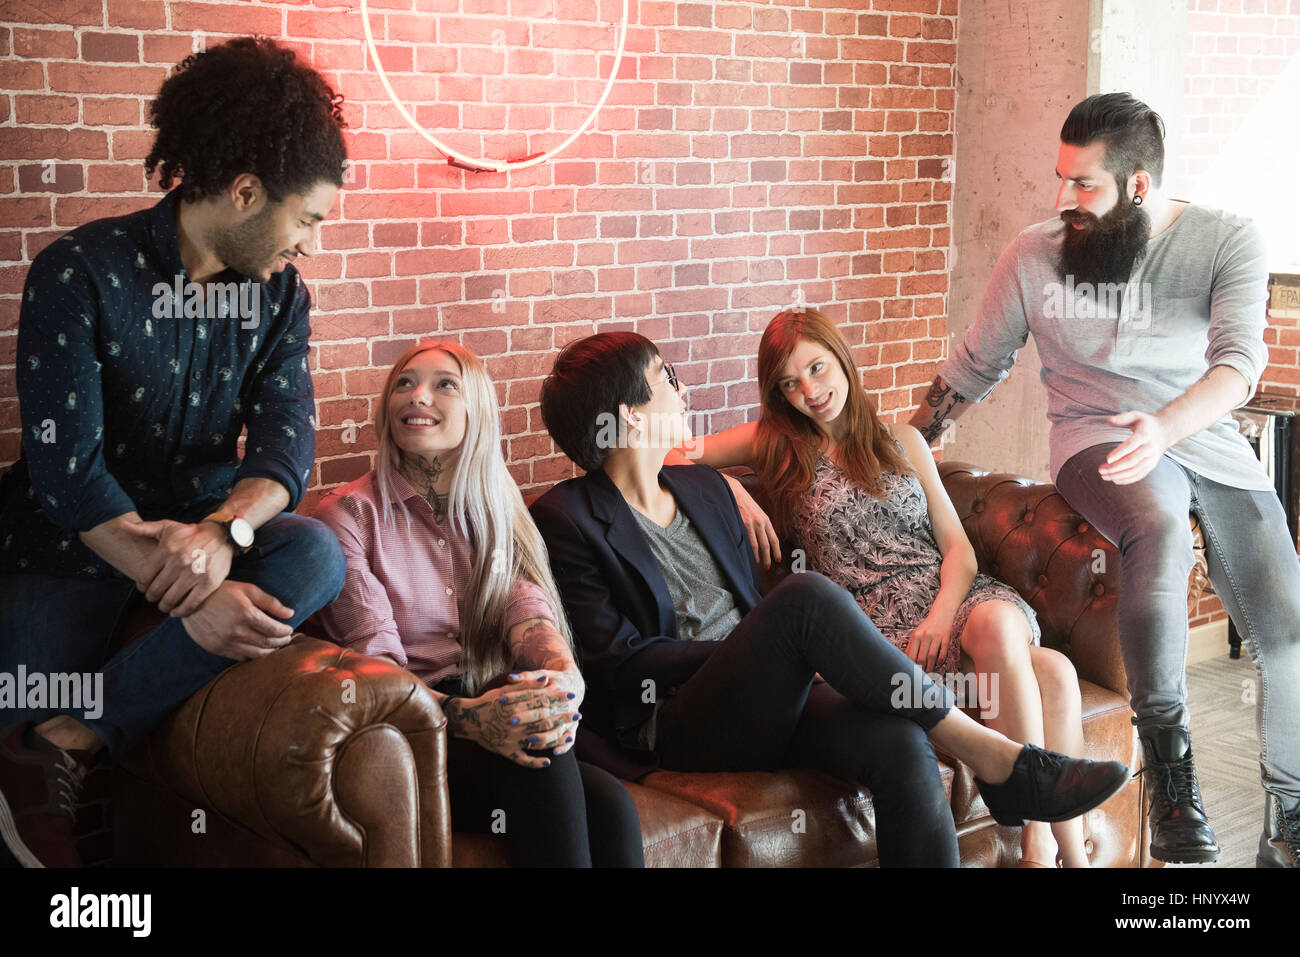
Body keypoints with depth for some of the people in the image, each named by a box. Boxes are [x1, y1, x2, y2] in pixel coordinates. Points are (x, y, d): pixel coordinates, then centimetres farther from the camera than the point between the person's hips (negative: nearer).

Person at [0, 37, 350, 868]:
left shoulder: (279, 293, 0)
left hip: (206, 524, 4)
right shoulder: (80, 273, -17)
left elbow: (288, 439, -9)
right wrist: (186, 598, -34)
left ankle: (72, 742, -31)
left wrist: (224, 531, -32)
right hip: (82, 542, -4)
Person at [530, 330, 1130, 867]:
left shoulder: (704, 488, 21)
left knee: (901, 746, -28)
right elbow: (618, 662, -7)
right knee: (808, 595, -32)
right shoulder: (565, 518, -1)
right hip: (674, 725, -6)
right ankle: (998, 763, -24)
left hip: (766, 702, 6)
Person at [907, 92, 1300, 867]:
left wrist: (1166, 427, -39)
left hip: (1211, 443, 2)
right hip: (1101, 441, -2)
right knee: (1159, 531, -38)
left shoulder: (1229, 242, -4)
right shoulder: (1035, 257, -2)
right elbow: (976, 368, 10)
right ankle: (1171, 779, -31)